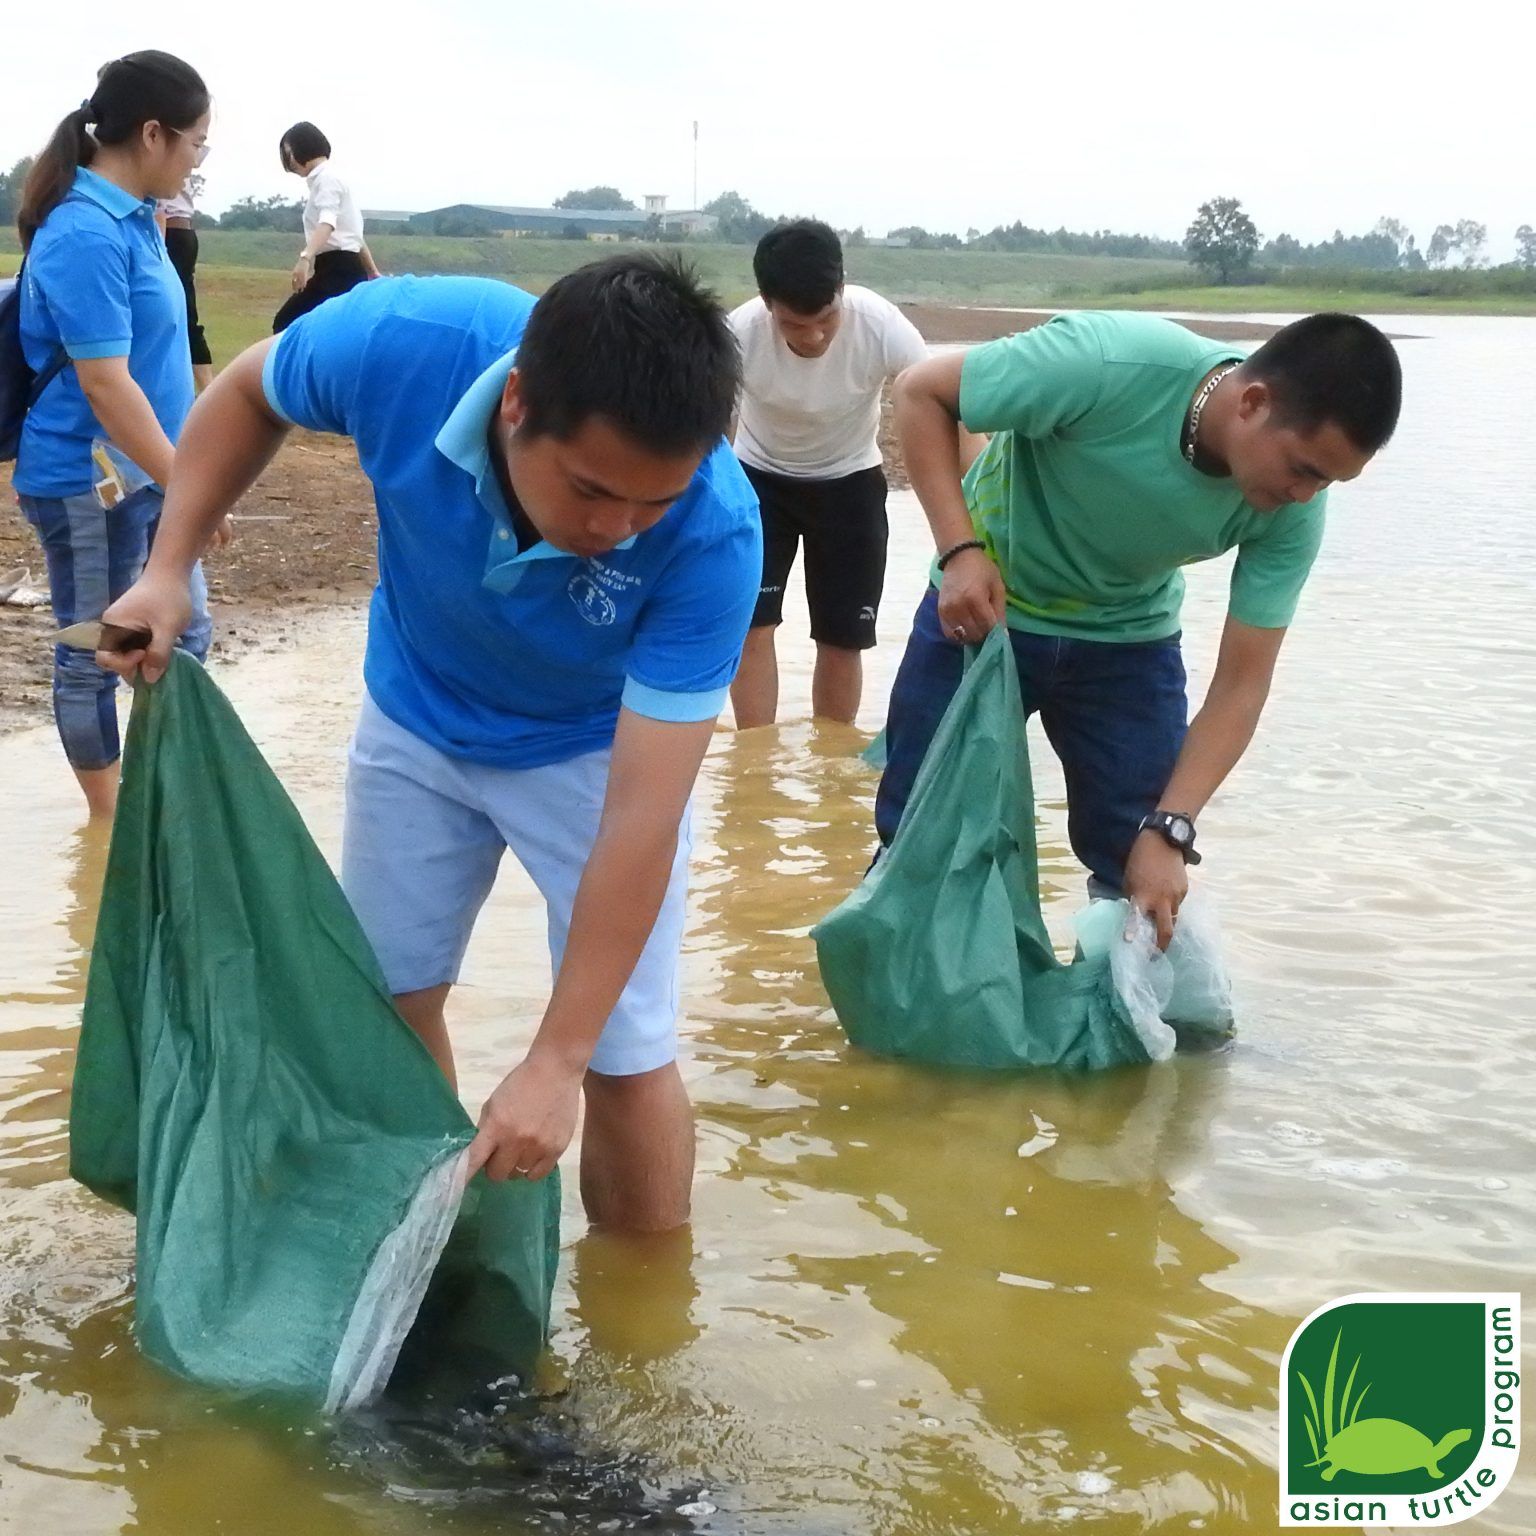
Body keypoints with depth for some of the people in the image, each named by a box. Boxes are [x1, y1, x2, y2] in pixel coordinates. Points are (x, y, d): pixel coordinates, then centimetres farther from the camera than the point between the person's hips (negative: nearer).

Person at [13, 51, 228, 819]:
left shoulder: (130, 217, 6)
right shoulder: (86, 234, -23)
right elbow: (103, 383, -26)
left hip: (144, 472, 9)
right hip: (89, 482, -9)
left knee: (186, 629, 18)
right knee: (95, 654, 6)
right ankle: (109, 820, 22)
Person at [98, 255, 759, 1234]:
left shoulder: (714, 535, -38)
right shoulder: (401, 341, -35)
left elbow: (640, 820, -34)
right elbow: (247, 395, -8)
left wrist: (557, 1061, -34)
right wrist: (170, 569, -18)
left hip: (596, 747, -3)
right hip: (417, 721, 3)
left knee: (625, 1058, -5)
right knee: (387, 997, 13)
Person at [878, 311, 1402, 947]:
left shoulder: (1292, 512, -22)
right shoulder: (1110, 364, -35)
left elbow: (1240, 685, -16)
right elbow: (920, 393, -22)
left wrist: (1167, 833, -26)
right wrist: (961, 551, -32)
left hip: (1127, 640, 3)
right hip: (983, 609, -2)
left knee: (1144, 875, -2)